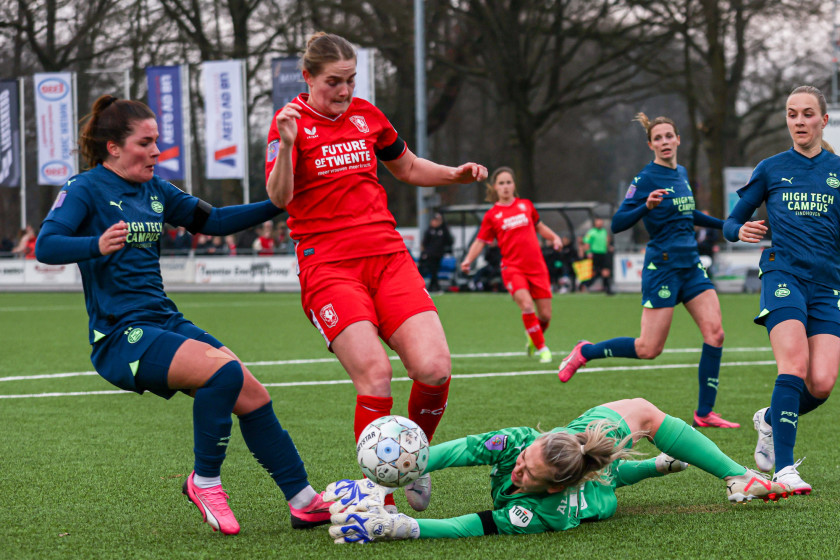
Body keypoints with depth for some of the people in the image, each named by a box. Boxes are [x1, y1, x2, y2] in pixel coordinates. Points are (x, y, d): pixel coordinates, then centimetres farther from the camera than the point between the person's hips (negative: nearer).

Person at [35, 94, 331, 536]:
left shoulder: (153, 189, 14)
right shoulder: (86, 189, -7)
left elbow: (214, 221, 23)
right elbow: (46, 246, -21)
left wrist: (280, 205, 16)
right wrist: (97, 245, -41)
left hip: (165, 324, 8)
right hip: (119, 336, -8)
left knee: (251, 395, -3)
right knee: (224, 370, -27)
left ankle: (304, 501, 7)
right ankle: (204, 482, -9)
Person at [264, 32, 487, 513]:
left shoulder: (367, 115, 13)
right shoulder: (293, 120, -2)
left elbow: (408, 167, 29)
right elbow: (279, 198, -16)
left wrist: (455, 175, 11)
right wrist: (286, 145, -33)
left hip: (388, 256, 5)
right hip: (328, 265, -5)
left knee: (434, 368, -14)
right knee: (375, 373, -21)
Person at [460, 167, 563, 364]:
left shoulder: (526, 205, 10)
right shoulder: (492, 215, 3)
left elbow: (539, 227, 25)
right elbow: (480, 241, 5)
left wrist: (554, 238, 9)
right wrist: (468, 260, -10)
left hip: (536, 266, 3)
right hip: (512, 268, -3)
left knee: (545, 315, 0)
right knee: (526, 305, -25)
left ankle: (532, 337, 33)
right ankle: (542, 348, -9)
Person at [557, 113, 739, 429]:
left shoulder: (681, 174, 13)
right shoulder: (646, 179, -11)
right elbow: (617, 224, -15)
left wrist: (724, 225, 34)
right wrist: (647, 206, -30)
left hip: (691, 266, 7)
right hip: (662, 267, -7)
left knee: (715, 333, -7)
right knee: (649, 349, -7)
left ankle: (704, 414, 0)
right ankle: (585, 352, 17)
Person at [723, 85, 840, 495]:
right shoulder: (771, 169, 10)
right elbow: (730, 223, 16)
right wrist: (741, 231, -7)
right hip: (783, 273, -2)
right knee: (794, 365, -24)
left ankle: (770, 420, 21)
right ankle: (784, 468, -24)